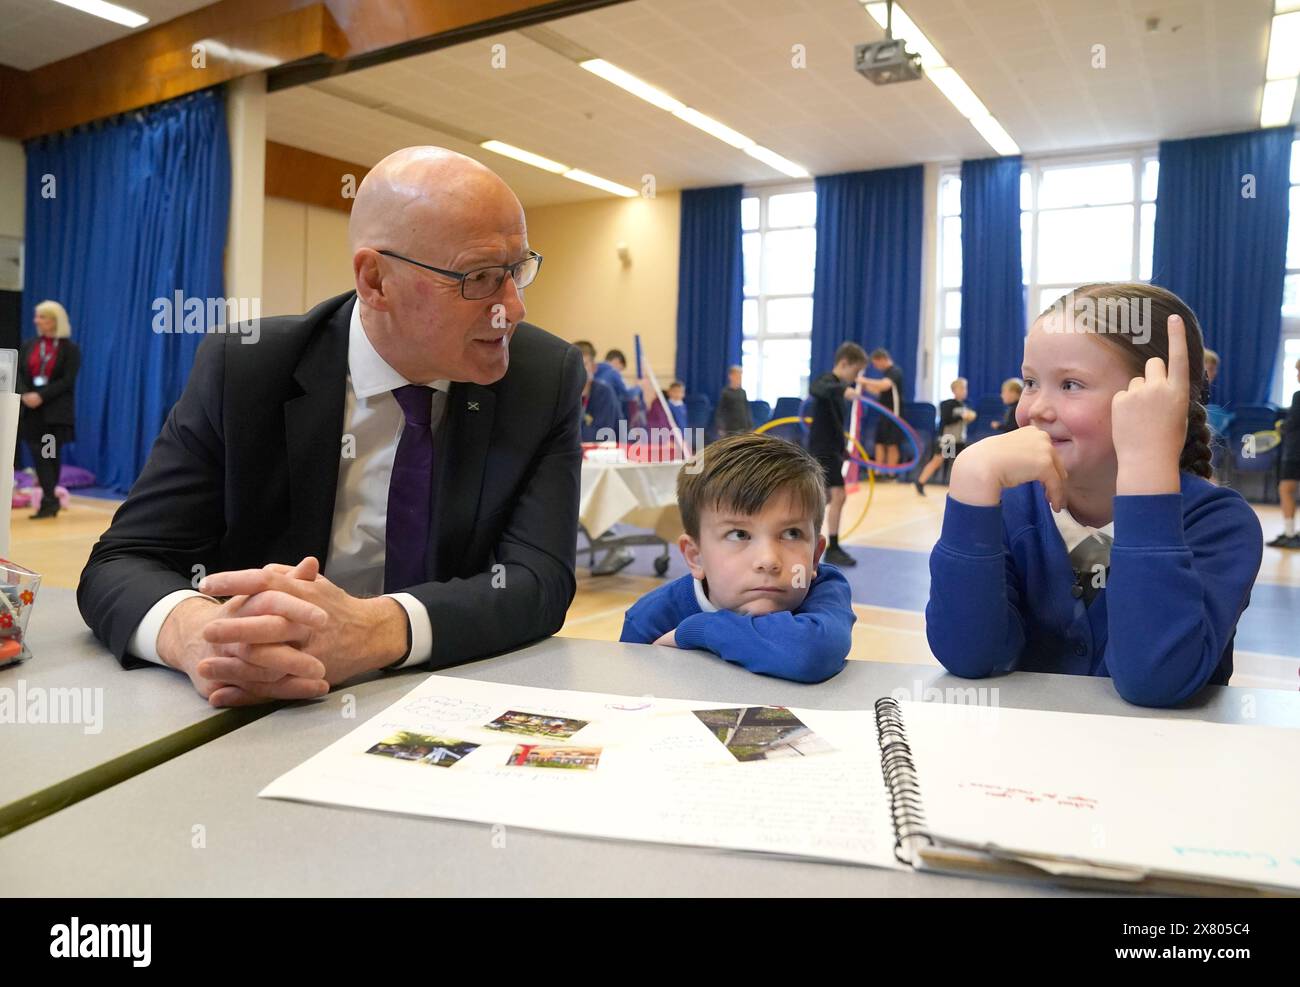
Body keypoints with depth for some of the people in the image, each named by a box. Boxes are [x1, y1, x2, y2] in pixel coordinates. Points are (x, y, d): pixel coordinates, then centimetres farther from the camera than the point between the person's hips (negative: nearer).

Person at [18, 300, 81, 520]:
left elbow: (67, 381, -10)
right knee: (38, 454, -2)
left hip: (56, 411, -3)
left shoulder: (70, 349, -1)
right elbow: (18, 374, 5)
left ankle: (48, 500, 6)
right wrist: (25, 394, -14)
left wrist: (41, 396, -19)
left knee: (52, 455, 1)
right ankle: (50, 500, 2)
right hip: (30, 409, 3)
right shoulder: (28, 345, 11)